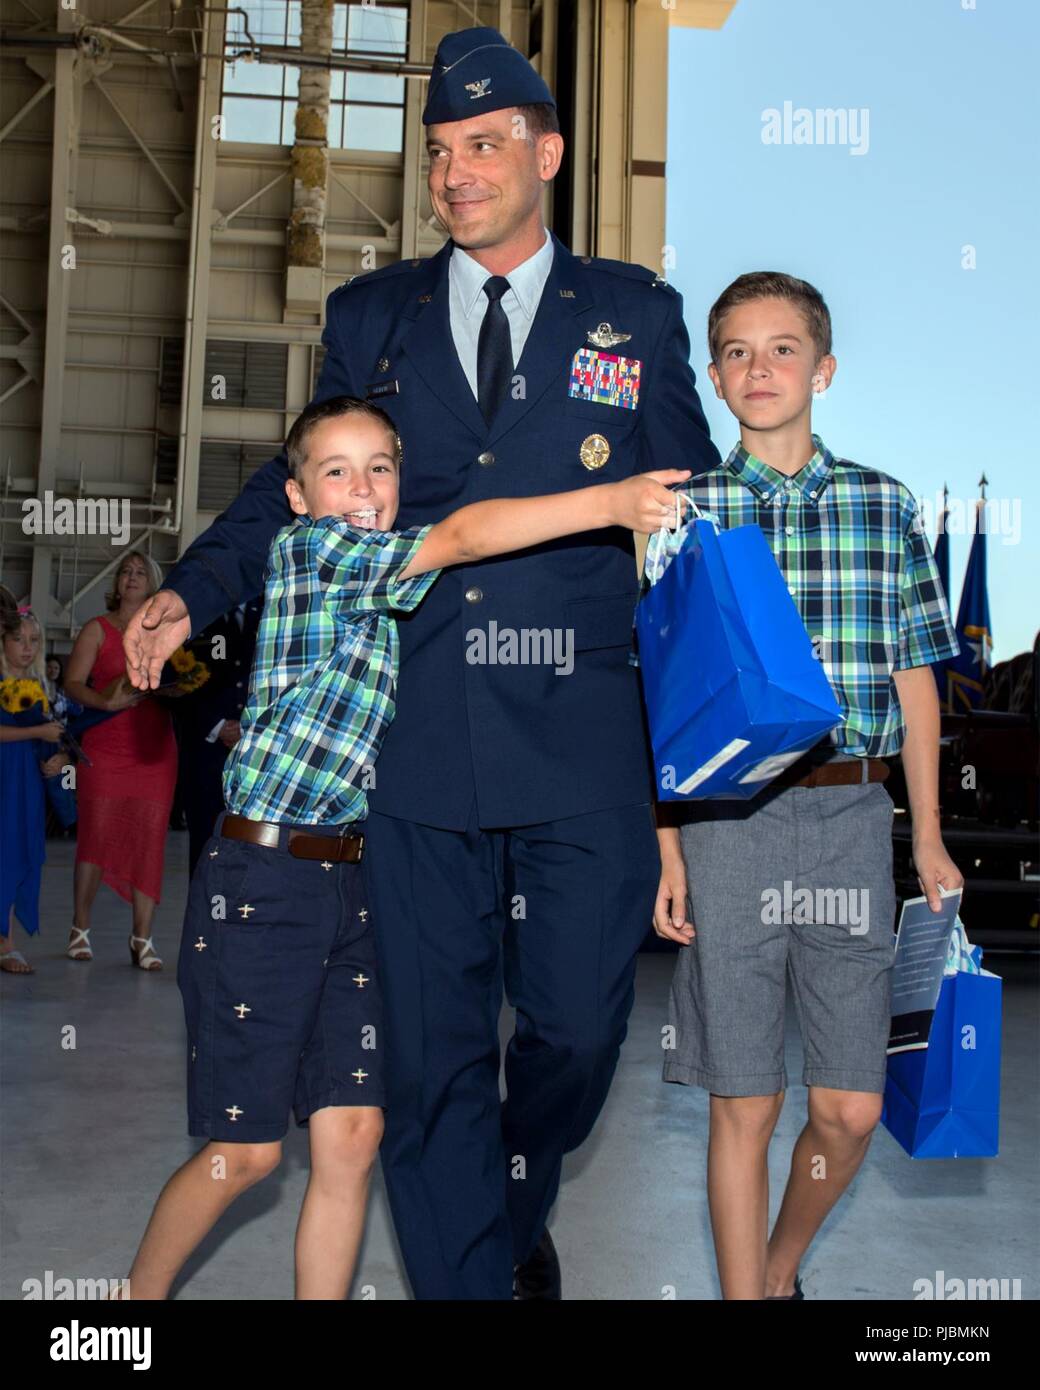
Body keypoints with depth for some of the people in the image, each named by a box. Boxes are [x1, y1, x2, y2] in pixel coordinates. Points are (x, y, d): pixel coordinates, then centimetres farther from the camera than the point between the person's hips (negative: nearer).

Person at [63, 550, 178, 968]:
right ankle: (80, 928, 16)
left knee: (149, 839, -3)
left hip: (154, 749, 2)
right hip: (103, 749, -2)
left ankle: (142, 938, 1)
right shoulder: (98, 629, 7)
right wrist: (106, 702, -20)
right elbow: (72, 683, -3)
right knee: (95, 836, -2)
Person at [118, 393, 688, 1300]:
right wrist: (610, 503, -29)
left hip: (347, 881, 7)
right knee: (247, 1149, 3)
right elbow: (463, 536, -21)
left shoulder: (388, 597, 14)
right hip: (260, 880, -6)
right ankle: (138, 1295, 27)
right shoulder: (307, 550, -8)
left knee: (351, 1134, 4)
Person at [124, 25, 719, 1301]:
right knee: (432, 1051, 6)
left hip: (581, 740, 0)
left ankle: (517, 1212, 41)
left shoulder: (634, 313, 9)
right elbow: (299, 482, 17)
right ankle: (466, 1271, 25)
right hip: (418, 743, 1)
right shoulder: (369, 318, 13)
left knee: (576, 1028, 8)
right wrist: (191, 595, 2)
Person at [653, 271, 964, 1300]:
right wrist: (667, 848, -4)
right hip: (725, 821, -2)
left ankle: (783, 1269, 34)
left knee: (850, 1110, 6)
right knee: (745, 1105, 5)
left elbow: (912, 676, 11)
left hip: (852, 818, 2)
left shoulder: (884, 504, 8)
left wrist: (928, 835, 8)